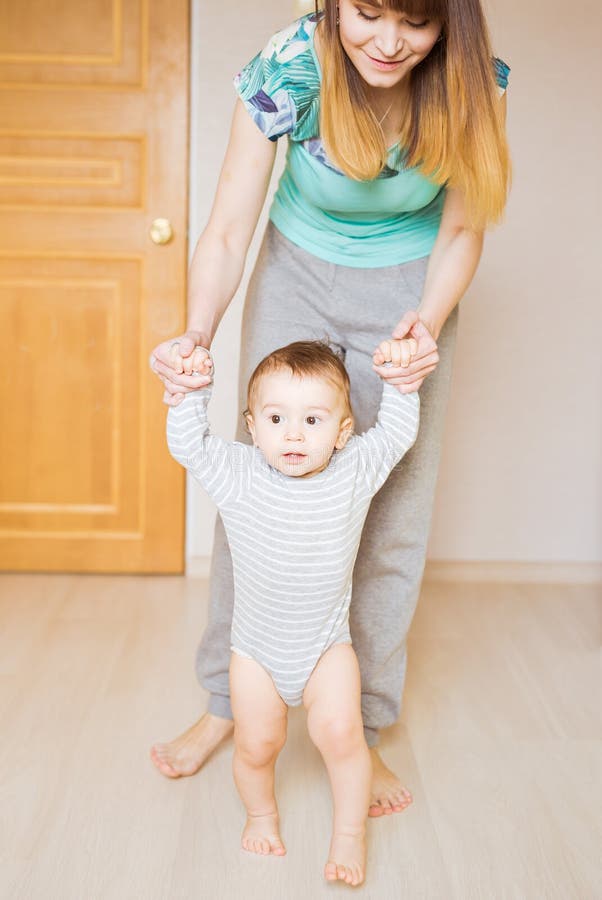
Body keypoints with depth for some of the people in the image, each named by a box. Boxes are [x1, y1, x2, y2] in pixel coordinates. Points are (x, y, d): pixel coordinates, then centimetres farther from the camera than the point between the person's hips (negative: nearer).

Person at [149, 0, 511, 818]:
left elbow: (462, 230, -12)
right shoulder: (288, 68, -27)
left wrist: (429, 323, -30)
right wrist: (197, 335, -39)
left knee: (393, 508, -2)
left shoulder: (474, 79, -24)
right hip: (298, 269, 0)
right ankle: (227, 703, 19)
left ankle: (361, 728, 15)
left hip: (410, 283, 0)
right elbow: (228, 232, -23)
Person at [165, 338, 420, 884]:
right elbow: (187, 445, -12)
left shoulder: (354, 473, -11)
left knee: (340, 732, -12)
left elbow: (398, 432, -3)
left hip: (327, 645, 0)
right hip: (256, 649, 1)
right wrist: (191, 391, -22)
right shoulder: (237, 475, -13)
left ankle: (350, 832, 11)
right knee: (256, 743, 7)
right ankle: (261, 813, 37)